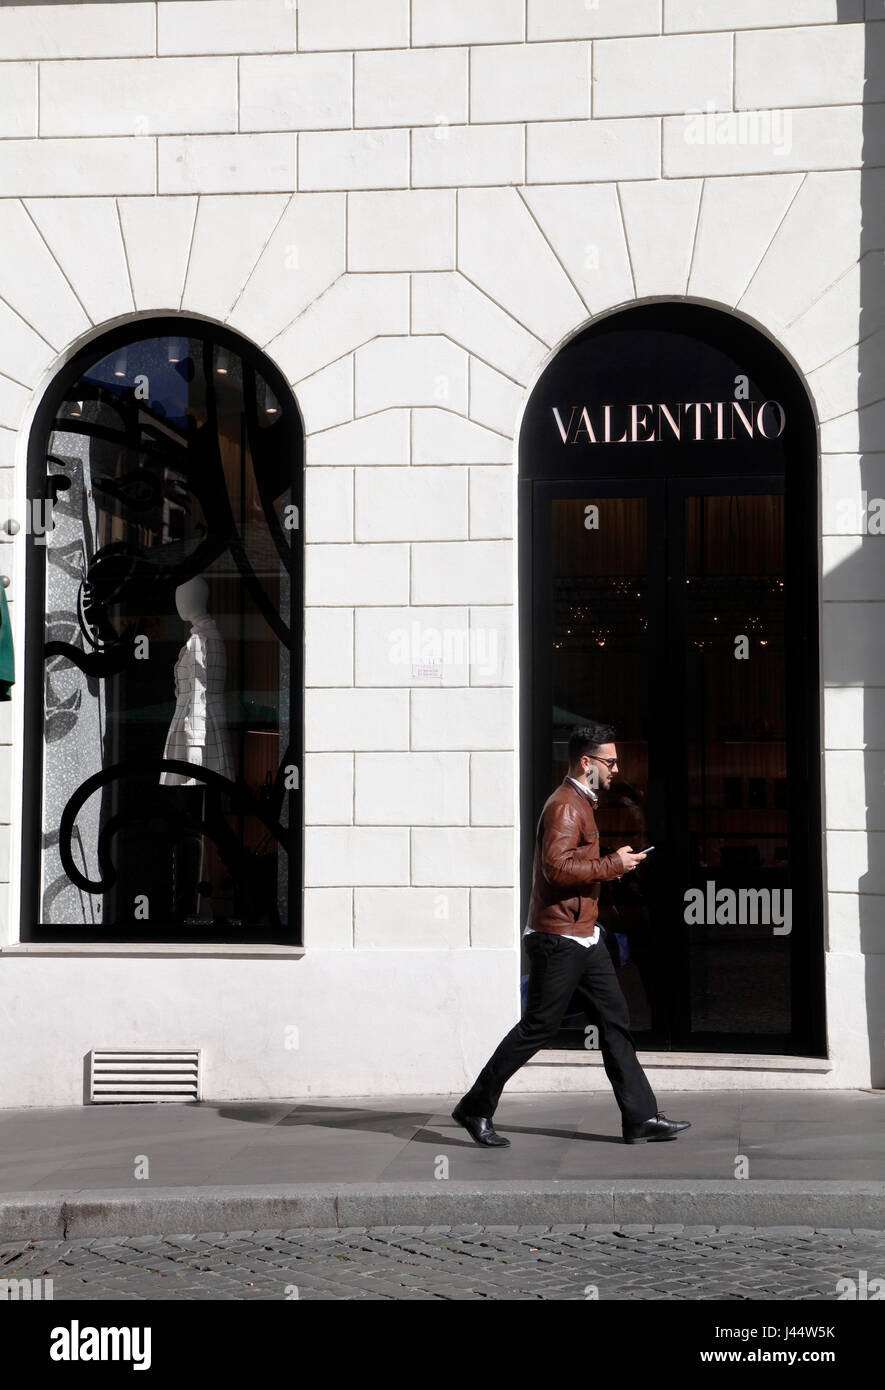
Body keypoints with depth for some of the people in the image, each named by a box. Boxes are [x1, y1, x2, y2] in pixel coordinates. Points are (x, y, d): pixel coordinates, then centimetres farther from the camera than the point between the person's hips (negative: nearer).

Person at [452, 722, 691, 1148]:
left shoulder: (580, 803, 18)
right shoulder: (565, 806, -15)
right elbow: (558, 867, -27)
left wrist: (613, 863, 15)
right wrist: (613, 865, -19)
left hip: (583, 938, 10)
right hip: (559, 940, -10)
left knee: (615, 1019, 7)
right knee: (538, 1027, -3)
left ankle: (640, 1117, 9)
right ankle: (475, 1108, 8)